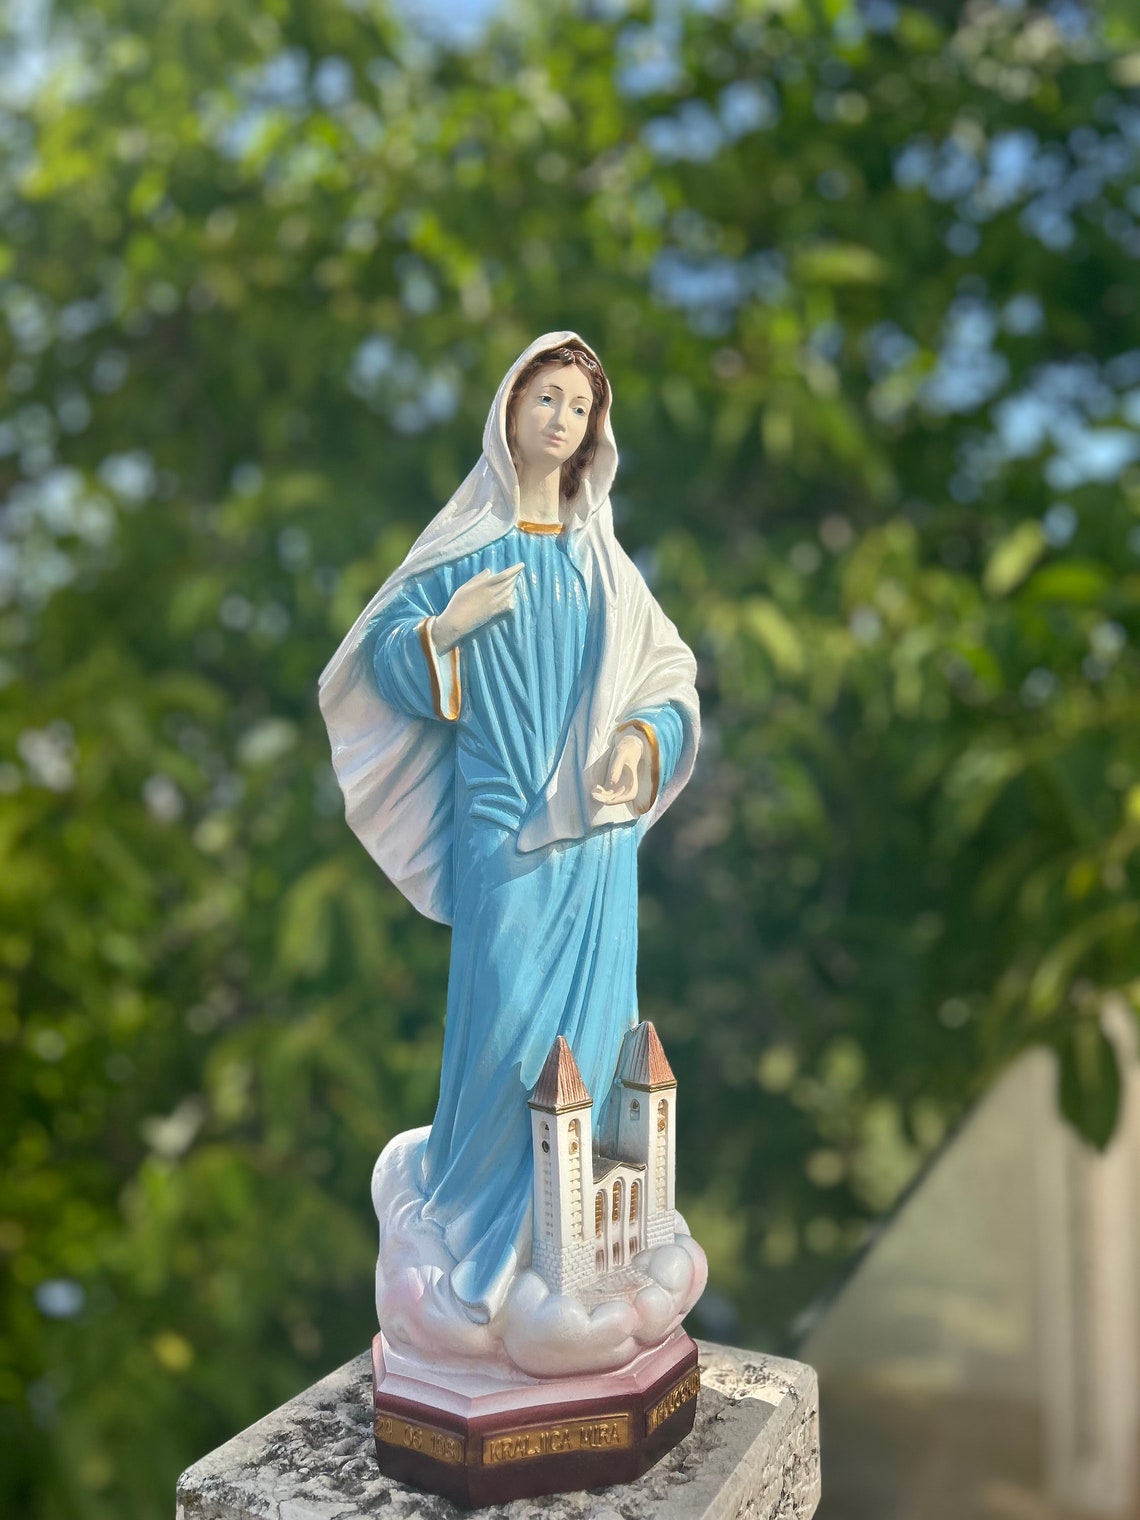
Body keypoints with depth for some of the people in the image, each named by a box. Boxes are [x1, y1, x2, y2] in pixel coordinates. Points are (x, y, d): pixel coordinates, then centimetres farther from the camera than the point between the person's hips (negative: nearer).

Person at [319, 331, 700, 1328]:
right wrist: (445, 630, -16)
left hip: (594, 825, 4)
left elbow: (669, 677, 13)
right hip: (498, 823, -3)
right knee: (506, 1017, -7)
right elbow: (380, 654, 2)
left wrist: (642, 739, -6)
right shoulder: (465, 541, 4)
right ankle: (482, 1237, 10)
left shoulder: (600, 555, 13)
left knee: (589, 1017, 4)